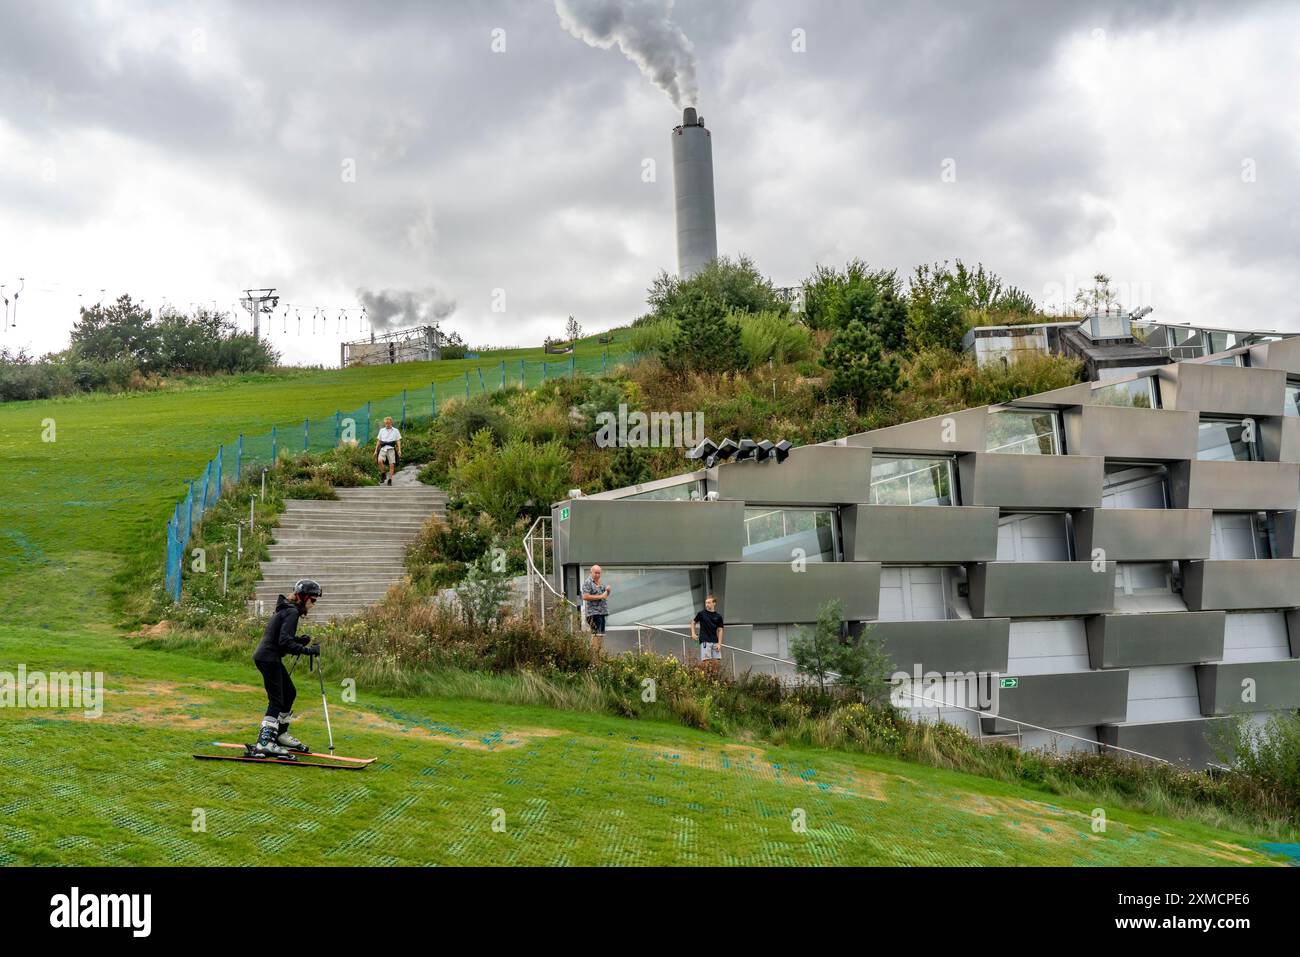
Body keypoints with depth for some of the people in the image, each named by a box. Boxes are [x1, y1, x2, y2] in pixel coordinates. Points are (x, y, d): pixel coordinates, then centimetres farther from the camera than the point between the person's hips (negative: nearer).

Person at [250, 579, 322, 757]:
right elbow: (285, 642, -24)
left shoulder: (287, 610, 16)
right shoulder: (292, 612, -16)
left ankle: (280, 734, 30)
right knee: (276, 701, -12)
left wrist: (300, 640, 5)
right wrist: (308, 650, -24)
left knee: (290, 693, 19)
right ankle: (264, 743, -16)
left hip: (269, 657, 10)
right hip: (269, 658, -10)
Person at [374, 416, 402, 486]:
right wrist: (376, 450, 14)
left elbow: (398, 441, 8)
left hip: (391, 449, -1)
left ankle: (390, 480, 3)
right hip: (383, 448, 1)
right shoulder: (382, 430, 15)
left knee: (392, 465, -7)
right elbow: (378, 441, 18)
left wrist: (399, 450, -5)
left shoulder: (395, 431, 10)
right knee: (380, 461, -25)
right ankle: (382, 475, -6)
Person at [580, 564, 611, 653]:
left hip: (601, 612, 9)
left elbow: (605, 595, 28)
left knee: (601, 634, 9)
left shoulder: (600, 583, 18)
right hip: (593, 613, -9)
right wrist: (600, 597, -17)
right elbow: (585, 597, -19)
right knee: (596, 634, -15)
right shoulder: (587, 583, -7)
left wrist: (608, 590, 5)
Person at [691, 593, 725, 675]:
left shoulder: (718, 617, 8)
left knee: (717, 662, 1)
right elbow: (693, 622, 18)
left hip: (715, 642, 3)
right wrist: (693, 633, 5)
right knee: (706, 661, -11)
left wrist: (719, 643, -2)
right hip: (705, 642, -3)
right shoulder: (701, 614, 4)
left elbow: (720, 630, 7)